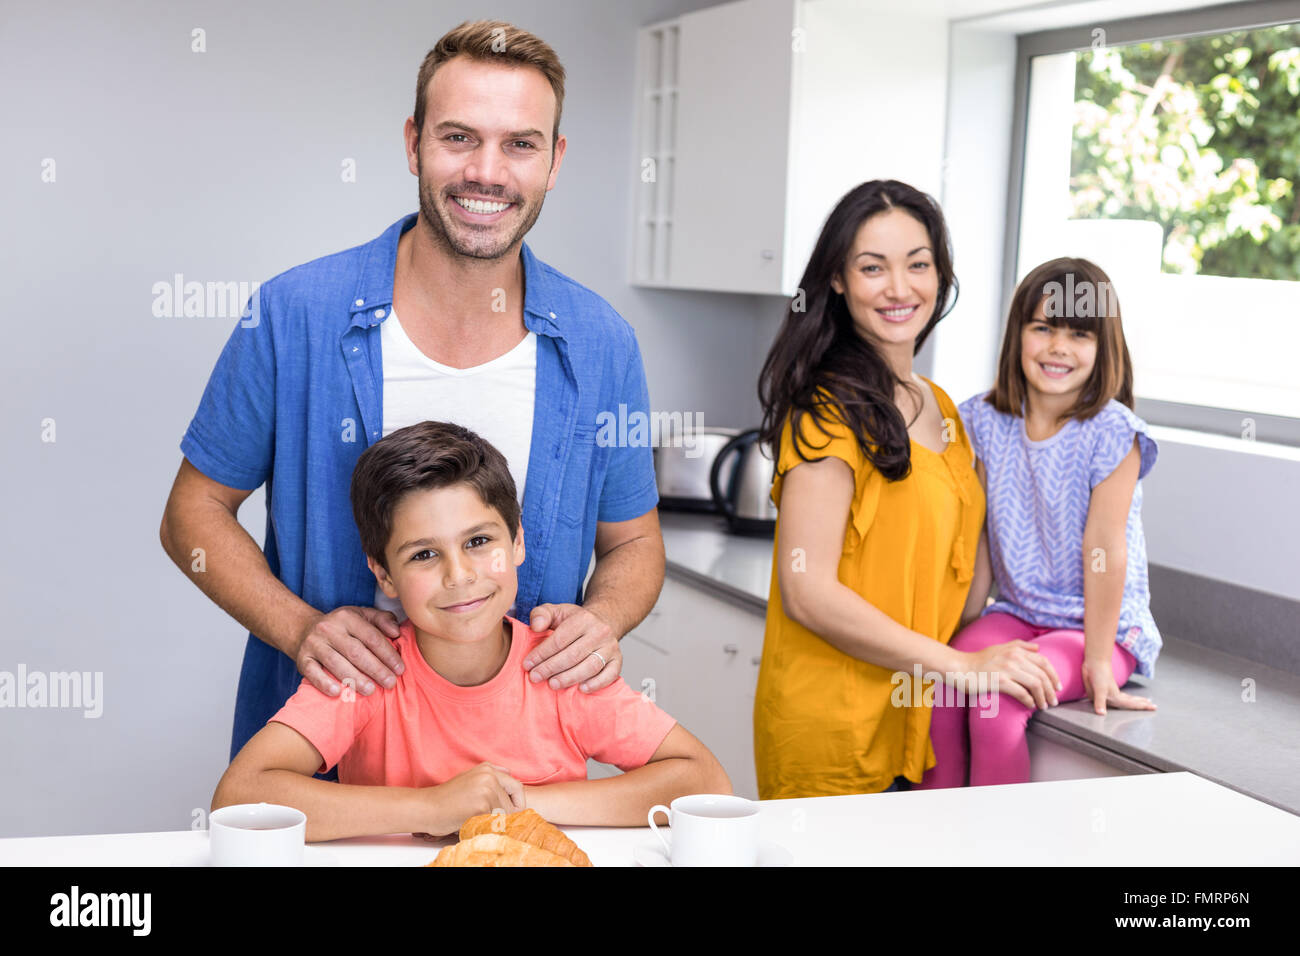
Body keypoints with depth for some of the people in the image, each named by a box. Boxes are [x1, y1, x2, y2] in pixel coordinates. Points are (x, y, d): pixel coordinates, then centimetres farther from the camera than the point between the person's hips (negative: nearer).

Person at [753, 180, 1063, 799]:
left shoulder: (941, 409, 14)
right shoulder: (830, 412, -13)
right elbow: (807, 591, -18)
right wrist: (958, 665, -18)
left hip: (913, 725, 8)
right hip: (834, 729, -8)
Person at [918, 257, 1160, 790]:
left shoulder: (1111, 433, -14)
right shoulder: (987, 422, 1)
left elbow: (1103, 545, -16)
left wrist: (1098, 660, -16)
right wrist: (967, 634, 1)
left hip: (1098, 625, -4)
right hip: (1014, 614, 4)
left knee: (996, 703, -28)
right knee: (934, 687, -22)